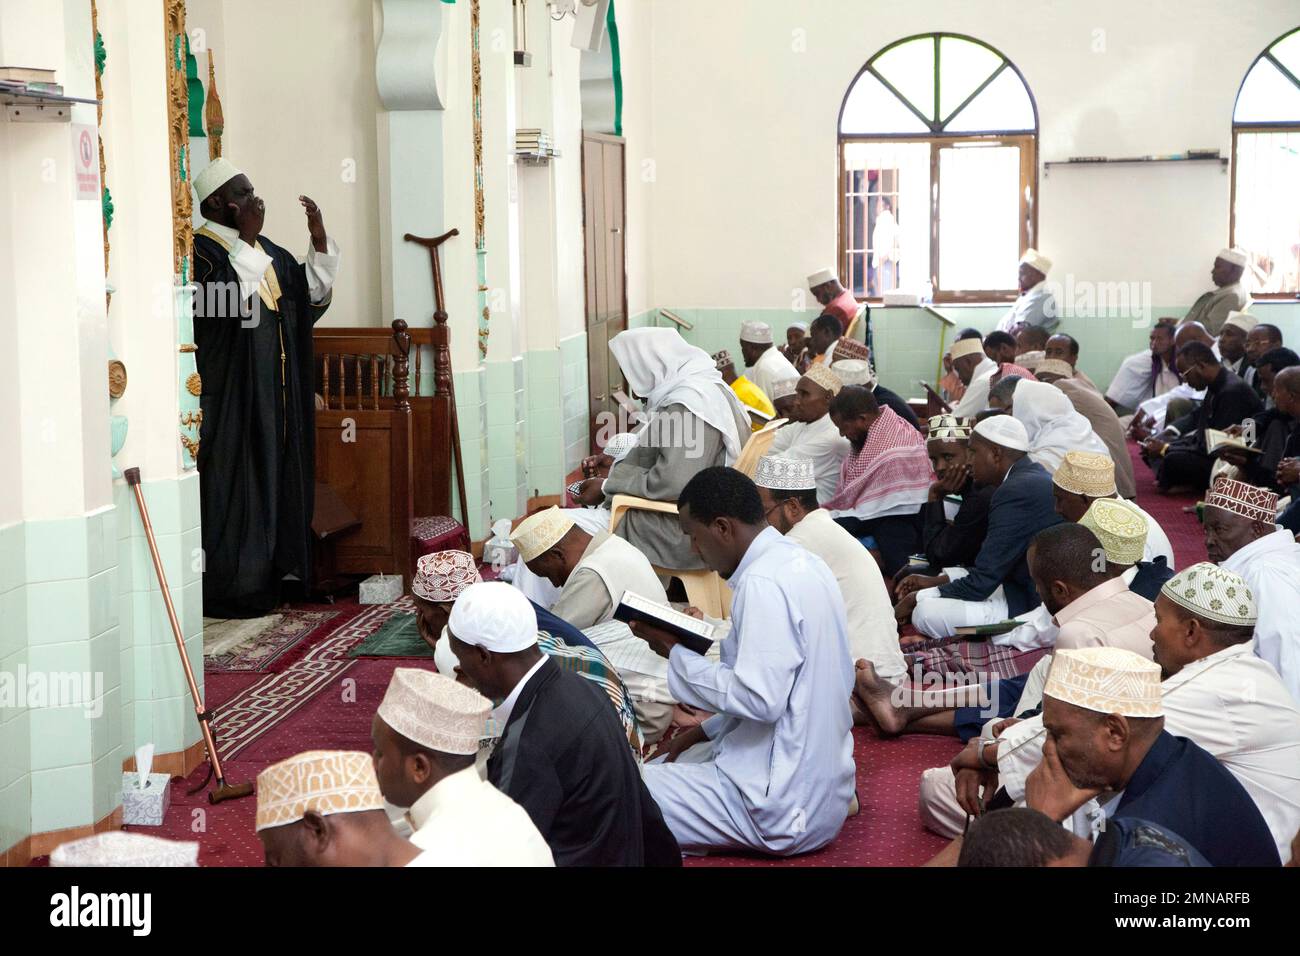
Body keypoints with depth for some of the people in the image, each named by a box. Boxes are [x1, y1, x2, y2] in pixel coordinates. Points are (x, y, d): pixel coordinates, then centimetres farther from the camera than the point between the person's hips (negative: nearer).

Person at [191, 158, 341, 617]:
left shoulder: (264, 249, 14)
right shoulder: (201, 249, -11)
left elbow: (311, 294, 13)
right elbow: (230, 302, -26)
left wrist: (319, 240, 1)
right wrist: (247, 239, -23)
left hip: (274, 395, 8)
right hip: (230, 394, -8)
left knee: (272, 482, 10)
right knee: (234, 487, -5)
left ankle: (266, 576, 18)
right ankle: (229, 590, 1)